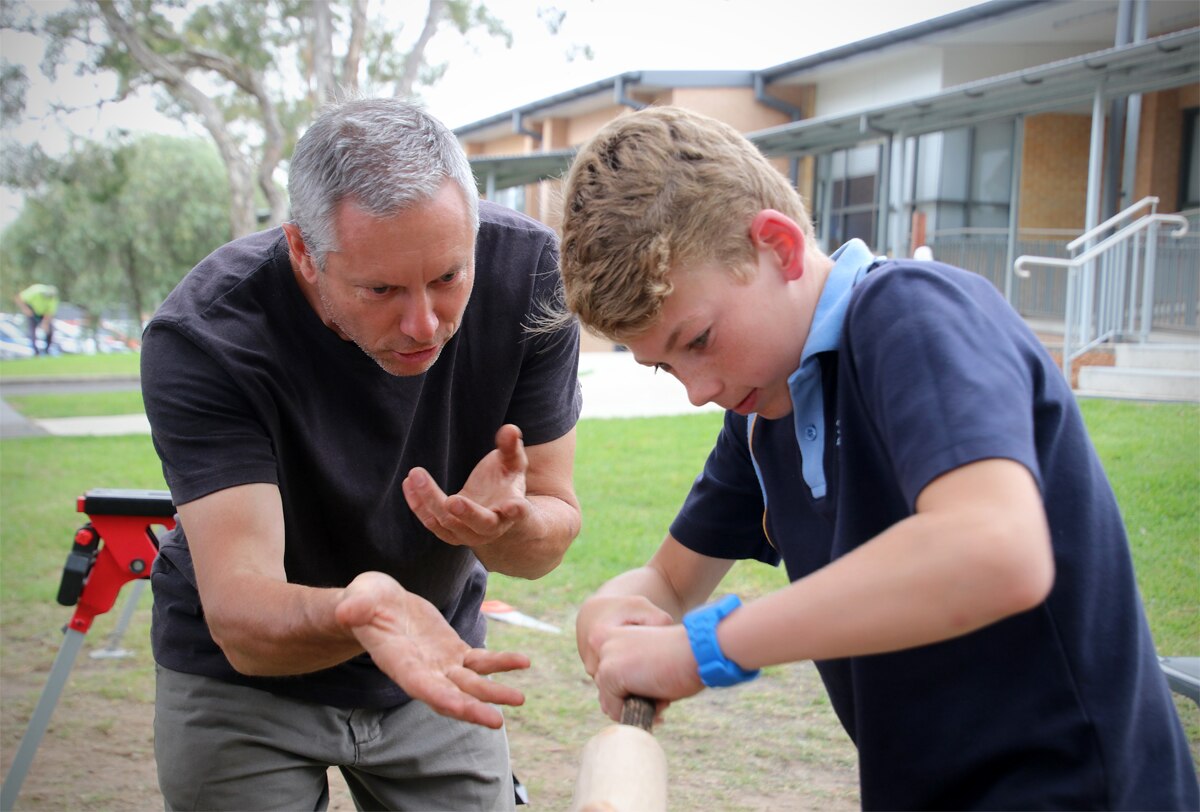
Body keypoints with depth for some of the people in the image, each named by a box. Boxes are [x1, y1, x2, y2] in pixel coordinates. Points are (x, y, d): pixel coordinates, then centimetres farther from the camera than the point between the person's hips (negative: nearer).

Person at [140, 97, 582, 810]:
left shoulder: (528, 270, -21)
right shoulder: (200, 340, -29)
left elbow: (550, 540, -14)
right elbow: (239, 617, -36)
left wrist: (506, 525, -37)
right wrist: (353, 616, -57)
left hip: (439, 665, 2)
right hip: (244, 682, -2)